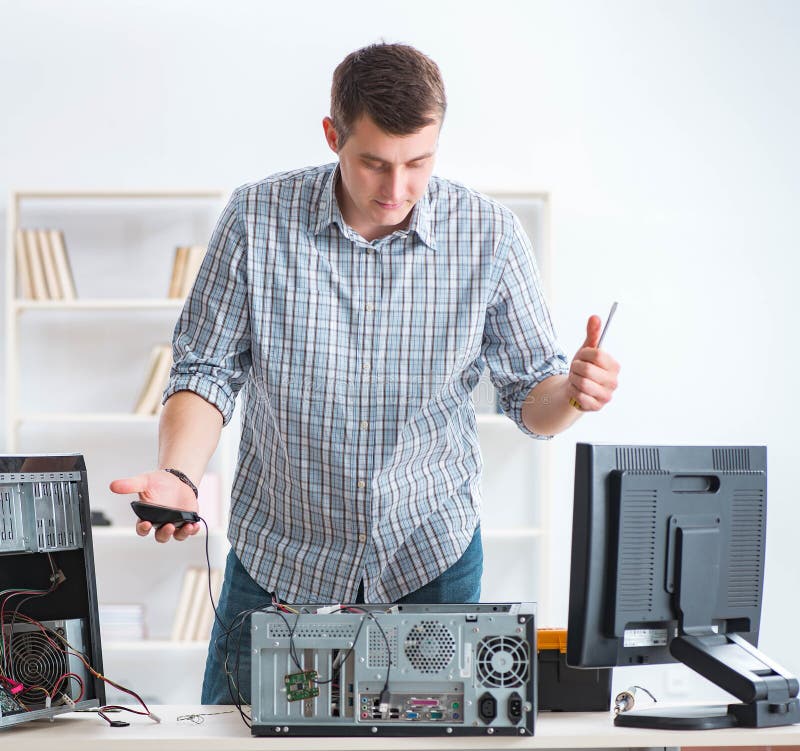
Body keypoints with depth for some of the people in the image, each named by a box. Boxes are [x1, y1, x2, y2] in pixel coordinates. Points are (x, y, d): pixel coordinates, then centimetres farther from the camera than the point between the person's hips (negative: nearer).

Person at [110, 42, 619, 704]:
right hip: (280, 557, 0)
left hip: (430, 557, 0)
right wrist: (179, 476, -22)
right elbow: (207, 371, -4)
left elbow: (531, 398, -2)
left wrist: (571, 392, -26)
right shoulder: (257, 219, -11)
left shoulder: (491, 235, -10)